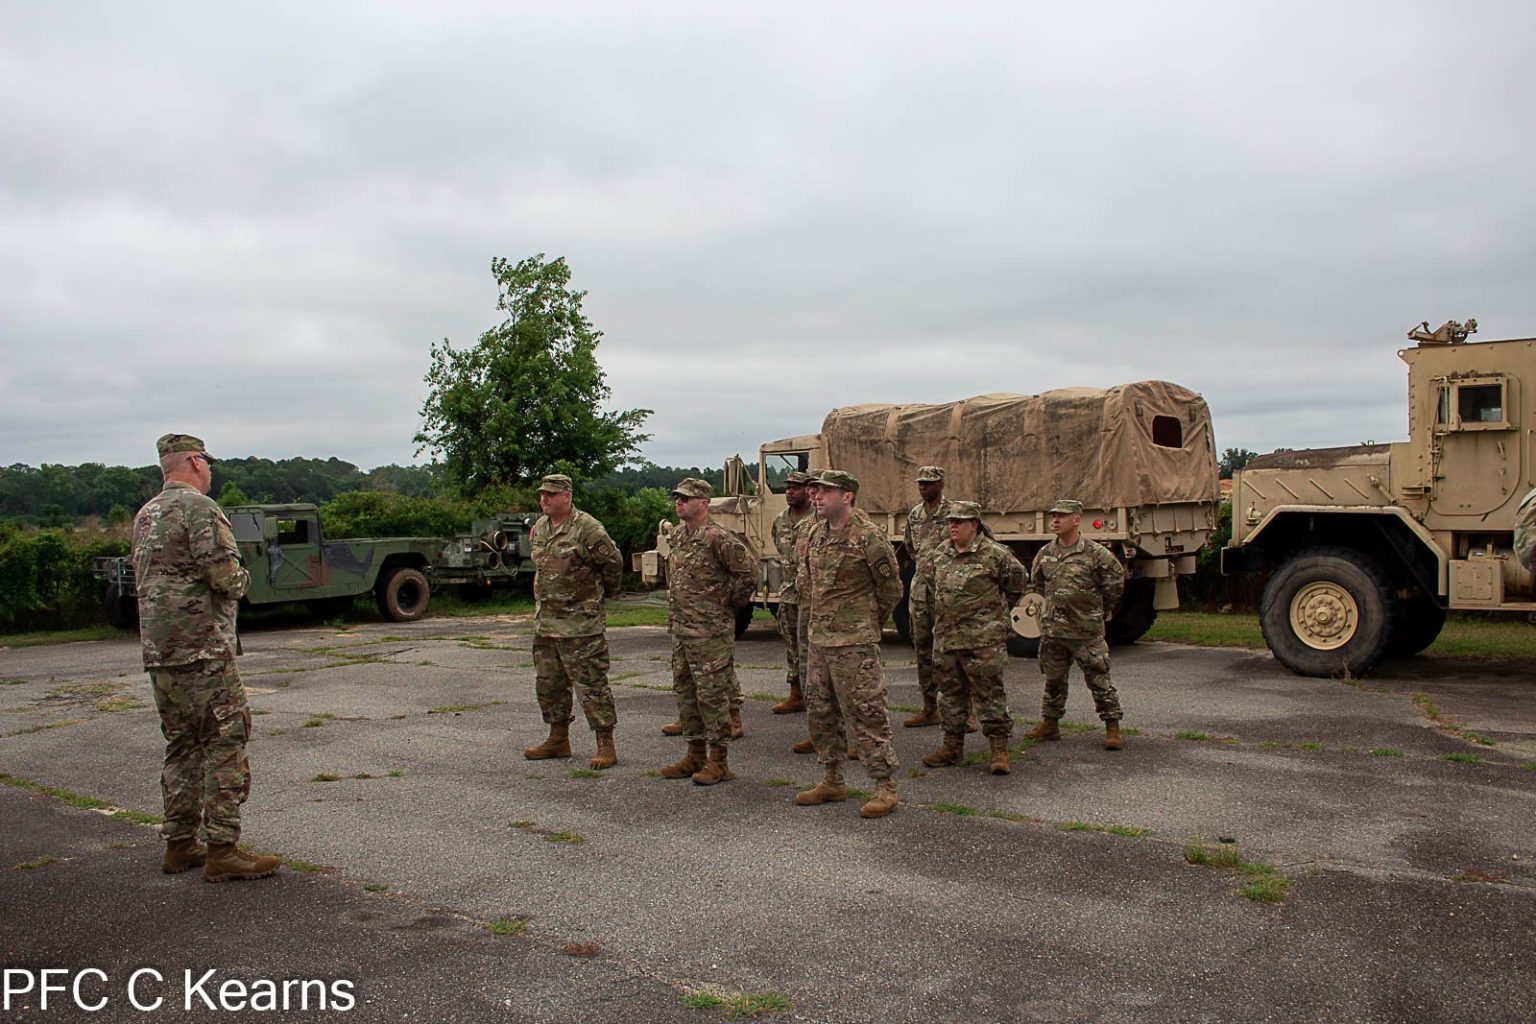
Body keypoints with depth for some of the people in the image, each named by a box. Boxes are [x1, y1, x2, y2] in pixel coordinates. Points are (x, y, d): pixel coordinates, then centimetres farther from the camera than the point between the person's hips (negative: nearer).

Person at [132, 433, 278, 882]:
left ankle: (180, 845, 21)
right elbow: (227, 579, -19)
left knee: (182, 746, 15)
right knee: (225, 744, -5)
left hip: (157, 652, 9)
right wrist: (242, 578, 3)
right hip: (201, 648, -9)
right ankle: (222, 850, -4)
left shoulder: (145, 515, 16)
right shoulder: (199, 507, -12)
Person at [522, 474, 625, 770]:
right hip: (545, 622, 8)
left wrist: (603, 592, 7)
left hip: (581, 624, -8)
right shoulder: (539, 528, 11)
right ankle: (558, 739, 30)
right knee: (548, 684, 16)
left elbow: (613, 562, -6)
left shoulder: (587, 528, -14)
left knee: (592, 684, -5)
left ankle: (605, 745, 1)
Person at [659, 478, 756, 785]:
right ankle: (695, 755, 27)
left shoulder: (718, 538, -15)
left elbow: (748, 573, -17)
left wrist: (729, 602, -6)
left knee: (712, 695, -2)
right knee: (685, 692, 15)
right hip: (680, 629, 9)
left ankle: (719, 761, 8)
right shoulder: (678, 536, 11)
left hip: (710, 631, -9)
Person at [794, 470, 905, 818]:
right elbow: (804, 578, 23)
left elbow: (891, 588, -4)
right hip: (818, 638, 8)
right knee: (819, 711, 14)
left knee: (865, 714, -5)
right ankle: (833, 781, 28)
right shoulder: (815, 533, 8)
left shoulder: (868, 536, -14)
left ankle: (885, 788, 4)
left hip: (854, 643, -8)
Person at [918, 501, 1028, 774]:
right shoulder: (940, 554, 9)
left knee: (989, 692, -3)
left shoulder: (994, 554, -8)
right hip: (945, 637, 6)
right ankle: (952, 745, 24)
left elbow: (1018, 581, 2)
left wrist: (995, 609, 7)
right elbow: (928, 583, 25)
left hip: (983, 639, -6)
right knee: (950, 691, 13)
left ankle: (999, 748, 5)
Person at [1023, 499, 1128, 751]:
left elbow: (1116, 582, 1)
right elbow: (1036, 583, 23)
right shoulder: (1044, 554, 6)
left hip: (1086, 631, -5)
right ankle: (1050, 724, 26)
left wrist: (1099, 611, 8)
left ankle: (1112, 727, 9)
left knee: (1098, 680, 0)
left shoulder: (1095, 553, -9)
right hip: (1052, 630, 5)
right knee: (1053, 680, 14)